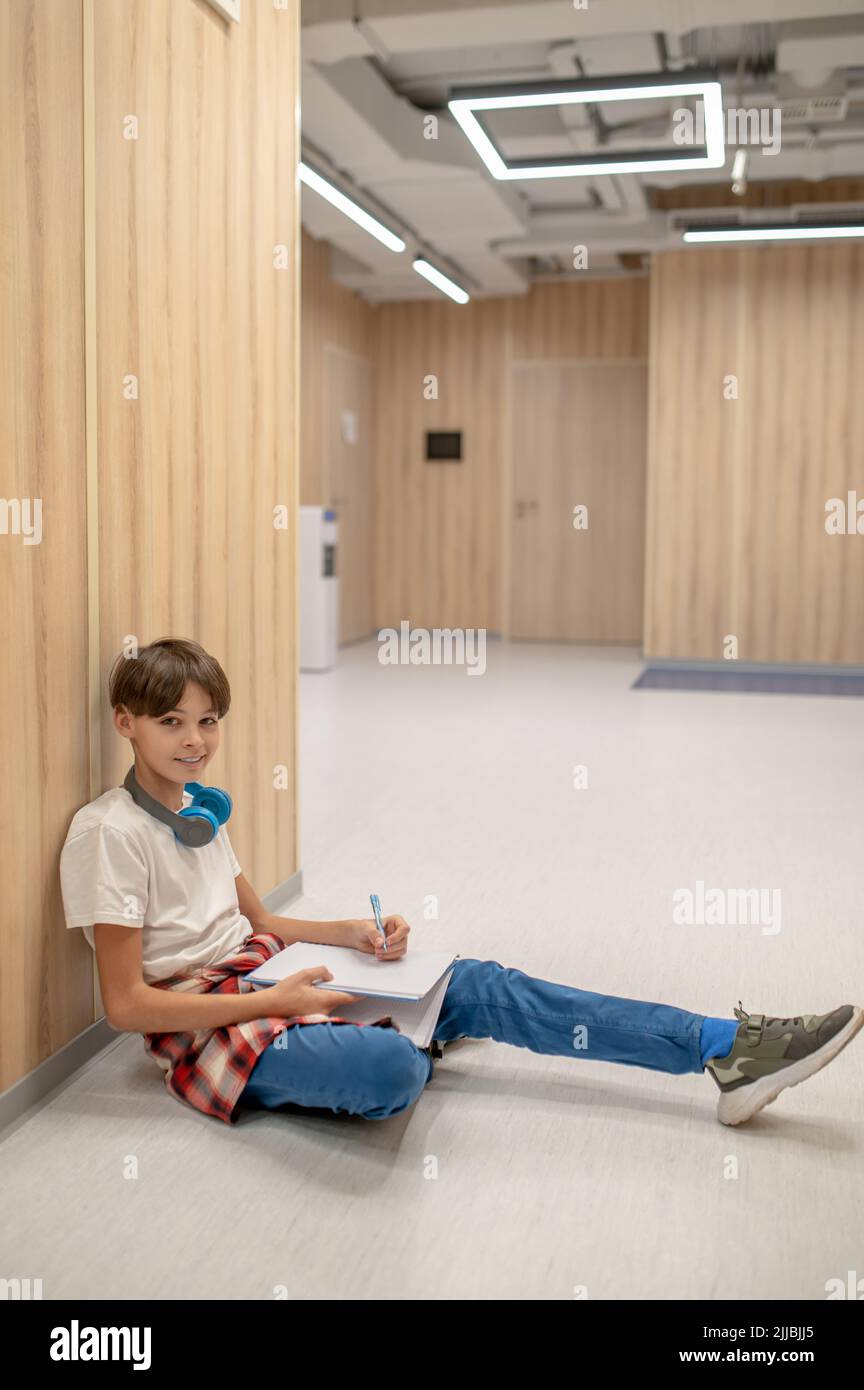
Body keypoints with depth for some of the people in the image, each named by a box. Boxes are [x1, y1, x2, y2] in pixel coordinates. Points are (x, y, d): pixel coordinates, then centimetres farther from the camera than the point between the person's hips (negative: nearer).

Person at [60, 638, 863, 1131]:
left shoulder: (199, 808, 11)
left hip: (271, 980, 8)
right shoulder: (106, 833, -14)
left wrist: (356, 935, 0)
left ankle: (728, 1048, -6)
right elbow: (127, 1003, -17)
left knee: (480, 986, -6)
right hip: (209, 1032, -8)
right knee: (389, 1066, -37)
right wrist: (277, 1002, -21)